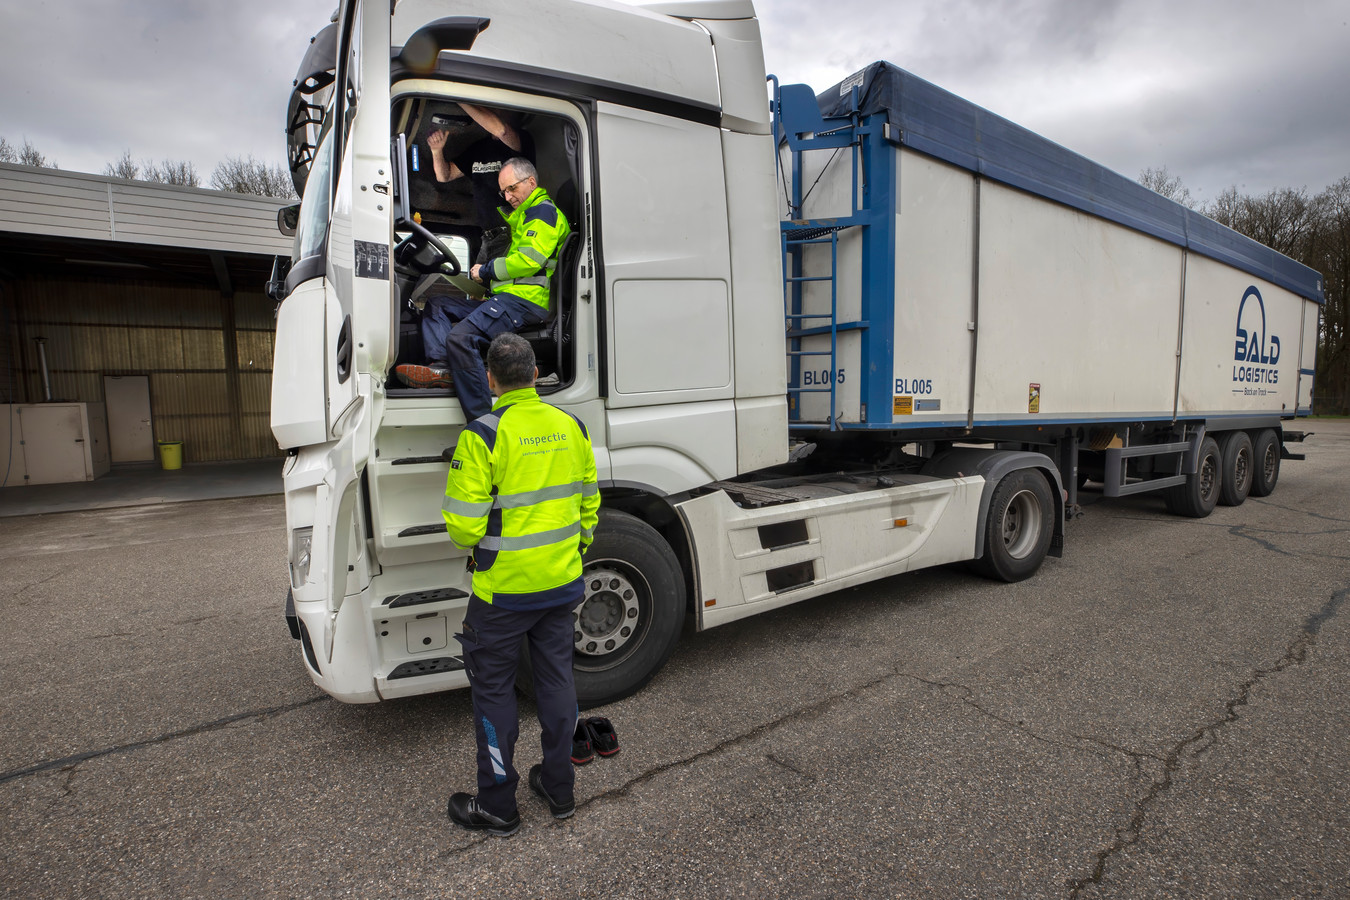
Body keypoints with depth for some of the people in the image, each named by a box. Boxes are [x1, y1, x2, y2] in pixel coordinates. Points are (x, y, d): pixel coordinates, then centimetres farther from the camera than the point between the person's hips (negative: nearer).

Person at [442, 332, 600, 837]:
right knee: (556, 680, 18)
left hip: (505, 589, -5)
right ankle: (559, 789, 33)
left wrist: (468, 541, 6)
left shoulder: (483, 435, -17)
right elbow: (588, 504, 9)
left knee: (493, 689, 12)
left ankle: (497, 807, 27)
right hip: (562, 582, 6)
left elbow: (464, 524, -17)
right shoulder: (571, 427, 1)